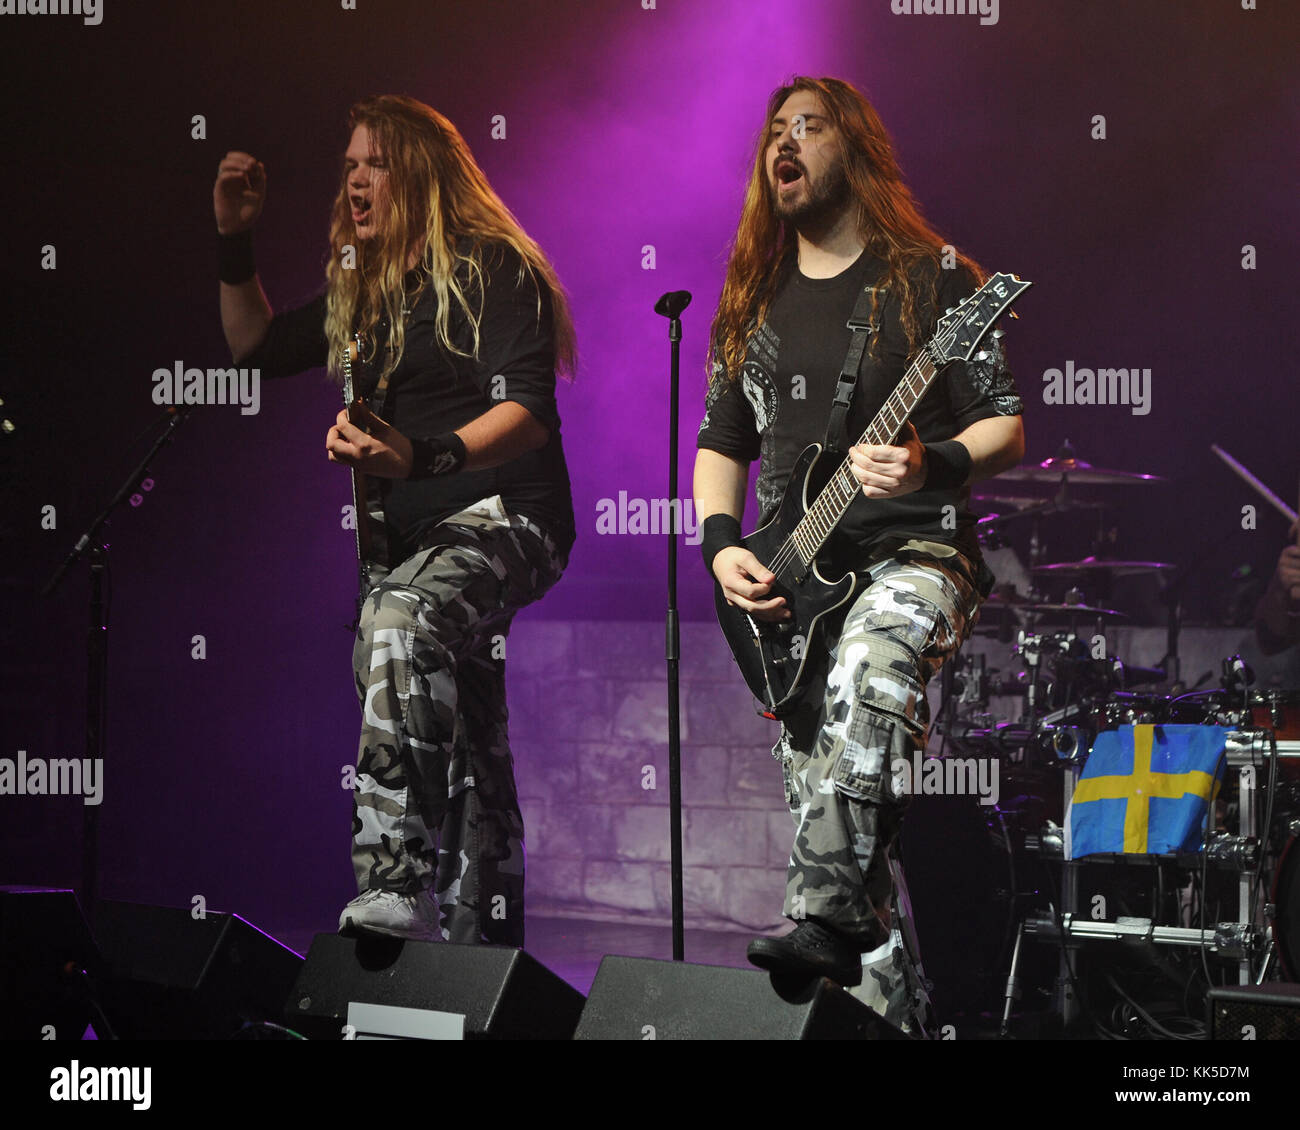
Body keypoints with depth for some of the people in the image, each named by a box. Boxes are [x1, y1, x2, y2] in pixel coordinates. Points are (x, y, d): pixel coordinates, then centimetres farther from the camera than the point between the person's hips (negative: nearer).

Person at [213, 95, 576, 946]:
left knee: (400, 616, -38)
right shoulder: (362, 287, 19)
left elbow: (529, 413, -18)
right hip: (409, 541, 9)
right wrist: (236, 243, 17)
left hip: (502, 518, -9)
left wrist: (422, 456, -34)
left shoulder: (489, 267, -6)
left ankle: (398, 889, -46)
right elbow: (259, 348, 31)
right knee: (468, 766, 12)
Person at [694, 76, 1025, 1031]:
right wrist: (723, 548, 5)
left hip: (917, 553, -6)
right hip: (794, 585, 6)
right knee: (824, 800, -1)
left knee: (868, 664, -38)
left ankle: (828, 917, -43)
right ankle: (888, 1005, 7)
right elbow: (721, 442, 23)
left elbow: (1007, 429, 0)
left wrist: (933, 468, -21)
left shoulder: (934, 277, 2)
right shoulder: (751, 306, 17)